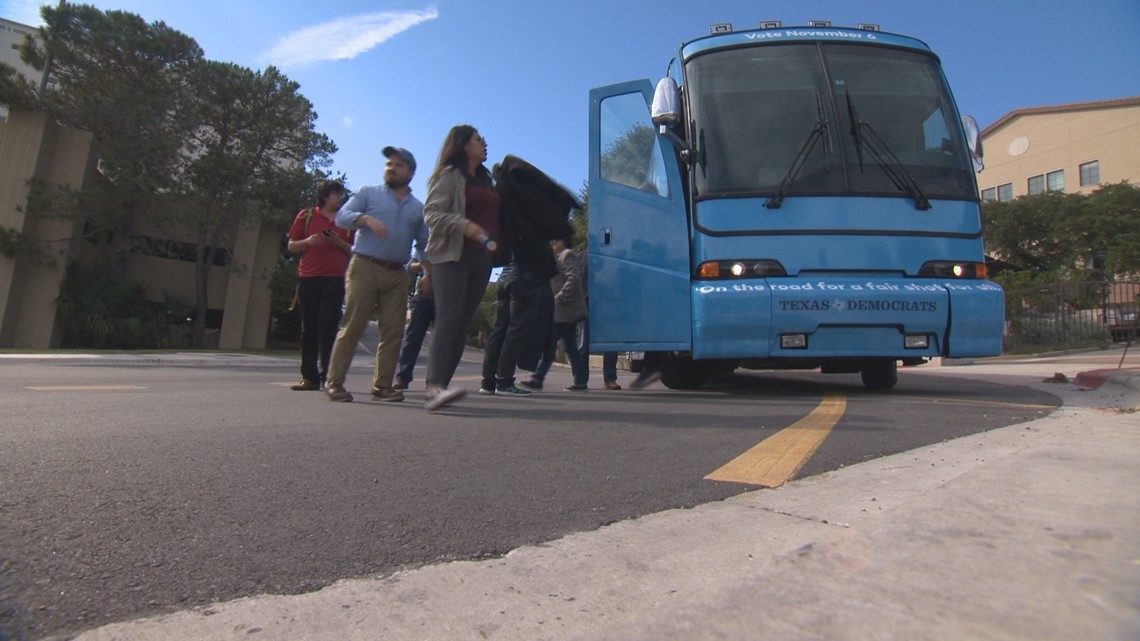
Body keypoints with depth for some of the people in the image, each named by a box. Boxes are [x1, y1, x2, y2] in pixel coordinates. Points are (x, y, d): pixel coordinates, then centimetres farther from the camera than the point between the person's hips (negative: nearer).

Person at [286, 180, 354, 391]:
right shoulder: (307, 215, 12)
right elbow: (291, 246, 12)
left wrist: (339, 243, -7)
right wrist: (308, 242, -8)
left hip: (335, 279, -1)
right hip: (308, 278, 1)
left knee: (328, 328, -6)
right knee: (309, 328, 3)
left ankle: (328, 376, -3)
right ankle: (309, 377, 7)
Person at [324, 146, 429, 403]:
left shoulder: (418, 208, 19)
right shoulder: (368, 193, 12)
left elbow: (424, 245, 17)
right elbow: (342, 216, 1)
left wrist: (428, 274, 3)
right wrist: (367, 218, -18)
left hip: (397, 275, 3)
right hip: (364, 267, -3)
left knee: (393, 331, -1)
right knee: (352, 326, -6)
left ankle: (382, 385, 6)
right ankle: (334, 382, 1)